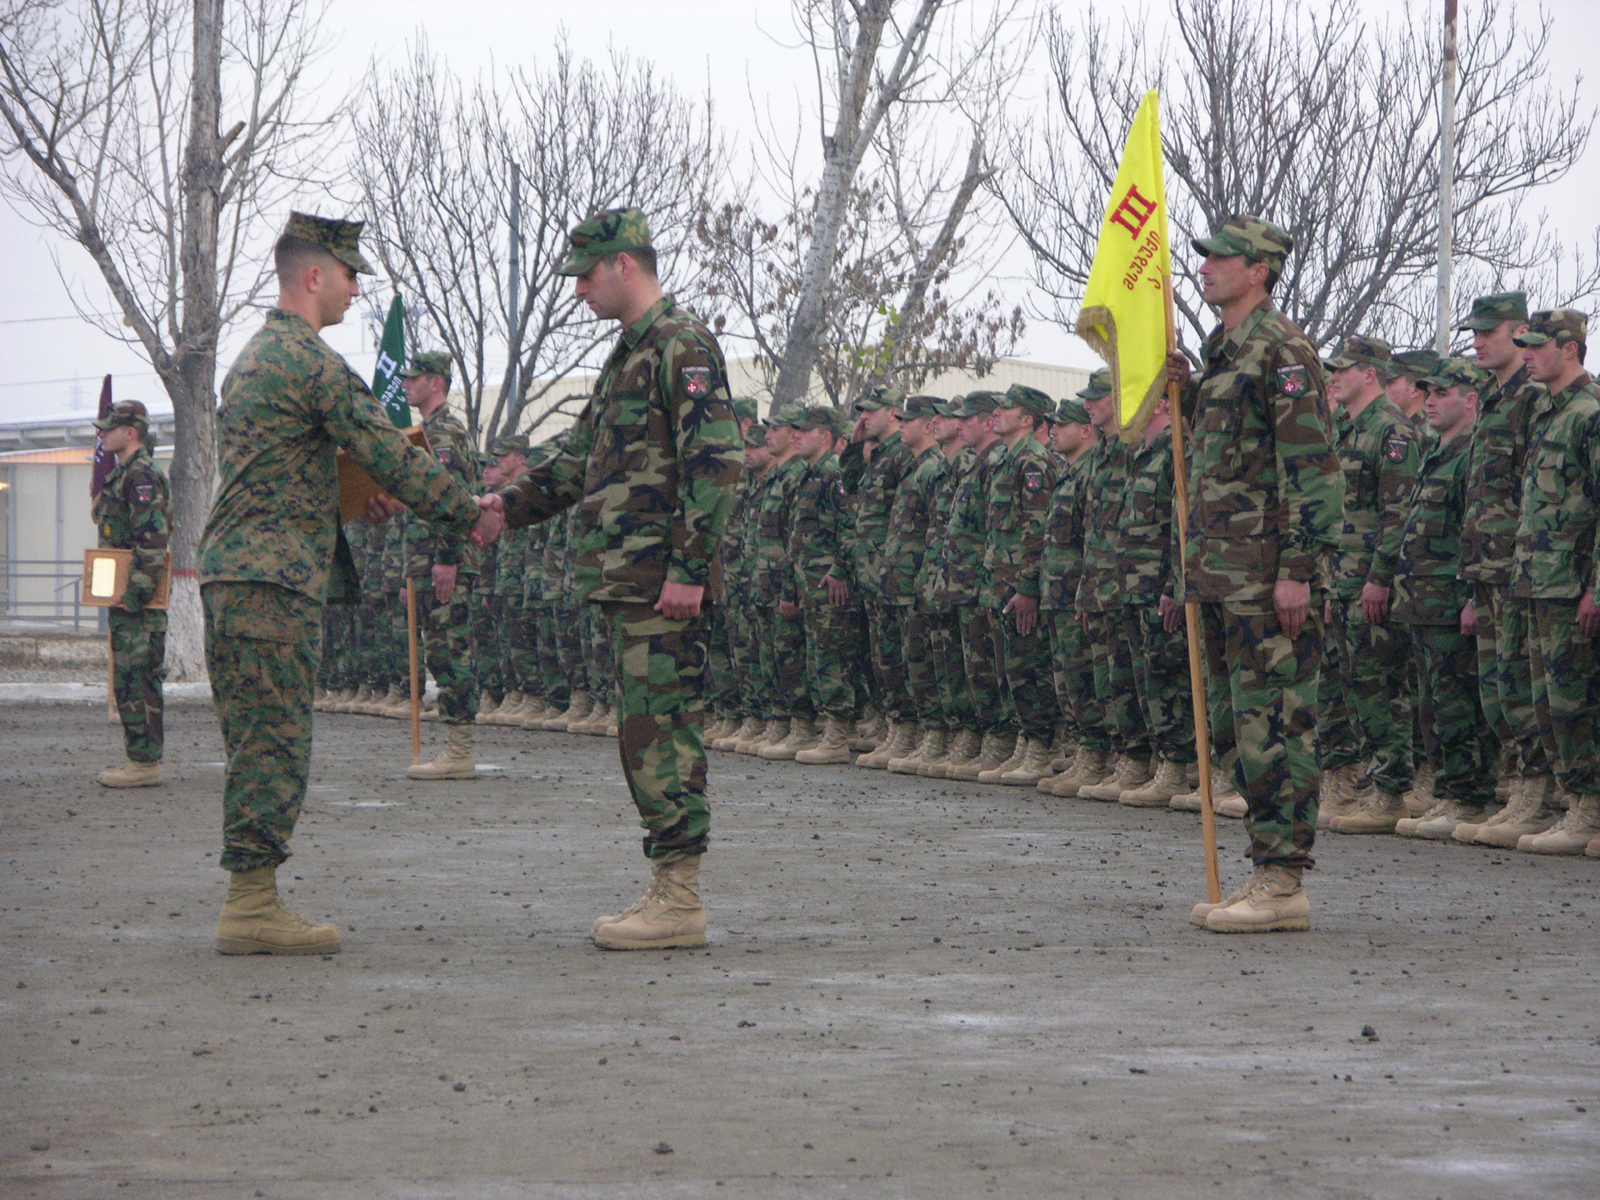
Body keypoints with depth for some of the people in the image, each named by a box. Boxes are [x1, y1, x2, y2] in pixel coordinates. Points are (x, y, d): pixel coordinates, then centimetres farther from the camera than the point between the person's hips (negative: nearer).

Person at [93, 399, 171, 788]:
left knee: (134, 678, -10)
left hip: (135, 596, -10)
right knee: (138, 678, 11)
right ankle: (143, 758, 14)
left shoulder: (141, 475, -14)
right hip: (126, 593, 10)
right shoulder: (123, 474, 19)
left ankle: (144, 763, -9)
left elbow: (153, 539, -22)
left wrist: (134, 591, -23)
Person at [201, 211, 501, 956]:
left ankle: (251, 902, 13)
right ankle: (251, 908, -8)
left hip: (232, 571, 10)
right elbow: (388, 450, -11)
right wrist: (471, 516, -1)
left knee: (259, 747, 12)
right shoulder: (311, 361, -12)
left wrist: (359, 495, 15)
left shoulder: (257, 355, 21)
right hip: (272, 579, -10)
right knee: (273, 747, -8)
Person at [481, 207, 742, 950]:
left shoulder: (682, 346, -10)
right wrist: (511, 505, 15)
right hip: (626, 581, 10)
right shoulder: (628, 355, 22)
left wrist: (690, 567, -21)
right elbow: (581, 460, 28)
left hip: (663, 583, -10)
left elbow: (716, 461, -18)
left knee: (660, 732, -10)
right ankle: (668, 890, 14)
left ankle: (679, 901, -9)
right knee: (646, 734, 10)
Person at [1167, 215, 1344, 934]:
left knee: (1273, 724, -9)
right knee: (1235, 725, 11)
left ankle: (1283, 884, -8)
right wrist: (1186, 392, 12)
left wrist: (1298, 569, -21)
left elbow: (1314, 464, -16)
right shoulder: (1222, 352, 19)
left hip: (1268, 572, -10)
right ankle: (1266, 872, 16)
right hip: (1223, 573, 10)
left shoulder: (1281, 349, -11)